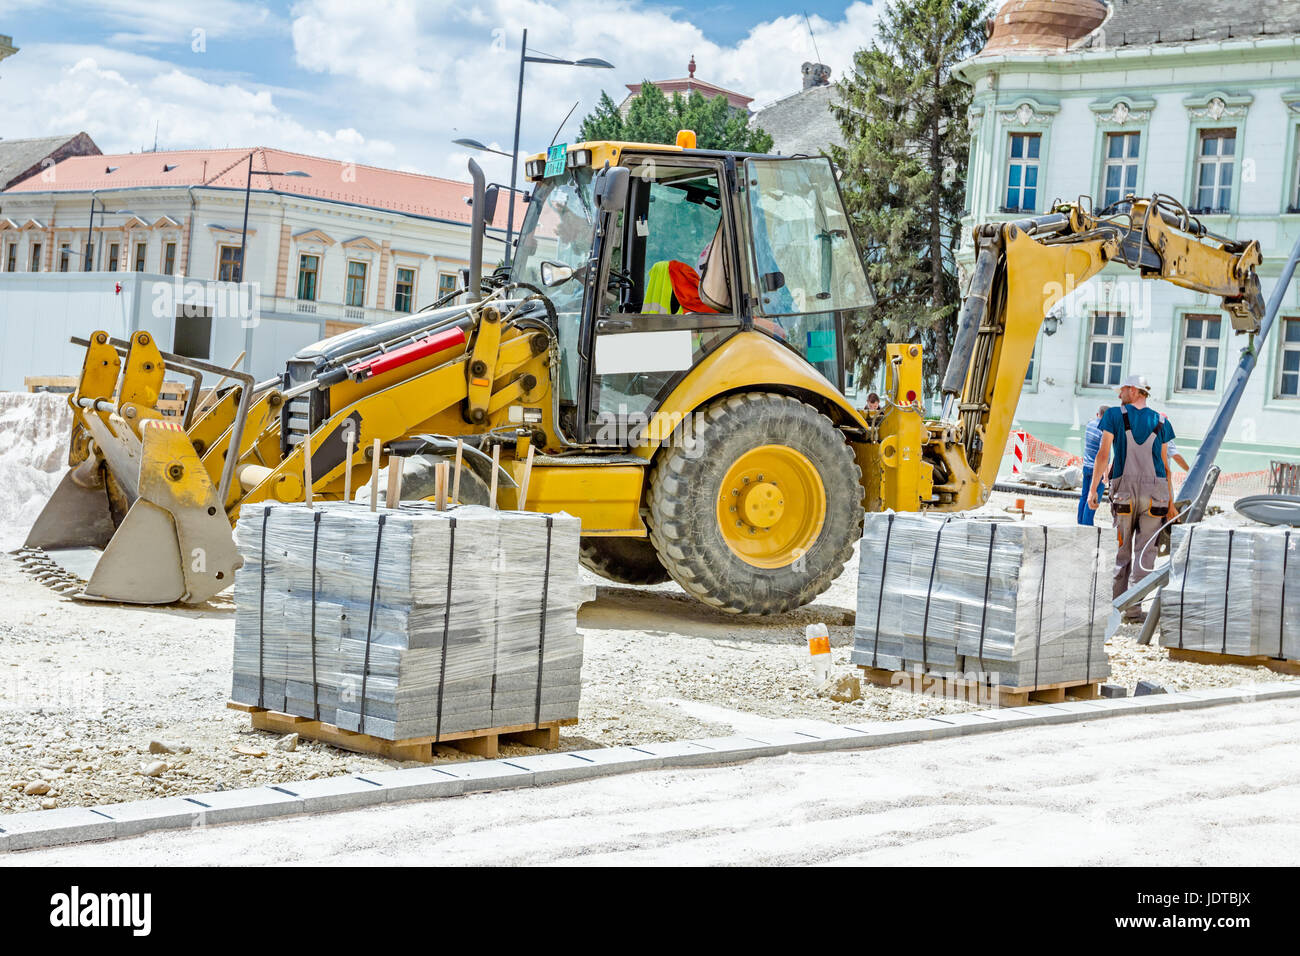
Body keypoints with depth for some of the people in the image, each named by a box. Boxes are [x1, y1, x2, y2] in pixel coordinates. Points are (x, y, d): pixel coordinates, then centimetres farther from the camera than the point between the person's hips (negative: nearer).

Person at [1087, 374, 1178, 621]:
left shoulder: (1115, 415, 1)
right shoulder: (1160, 422, 8)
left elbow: (1103, 454, -5)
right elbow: (1165, 464, 8)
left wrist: (1092, 488, -2)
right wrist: (1170, 502, 11)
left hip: (1124, 490, -1)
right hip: (1155, 490, 1)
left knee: (1123, 549, 11)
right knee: (1145, 550, 1)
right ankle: (1133, 608, -6)